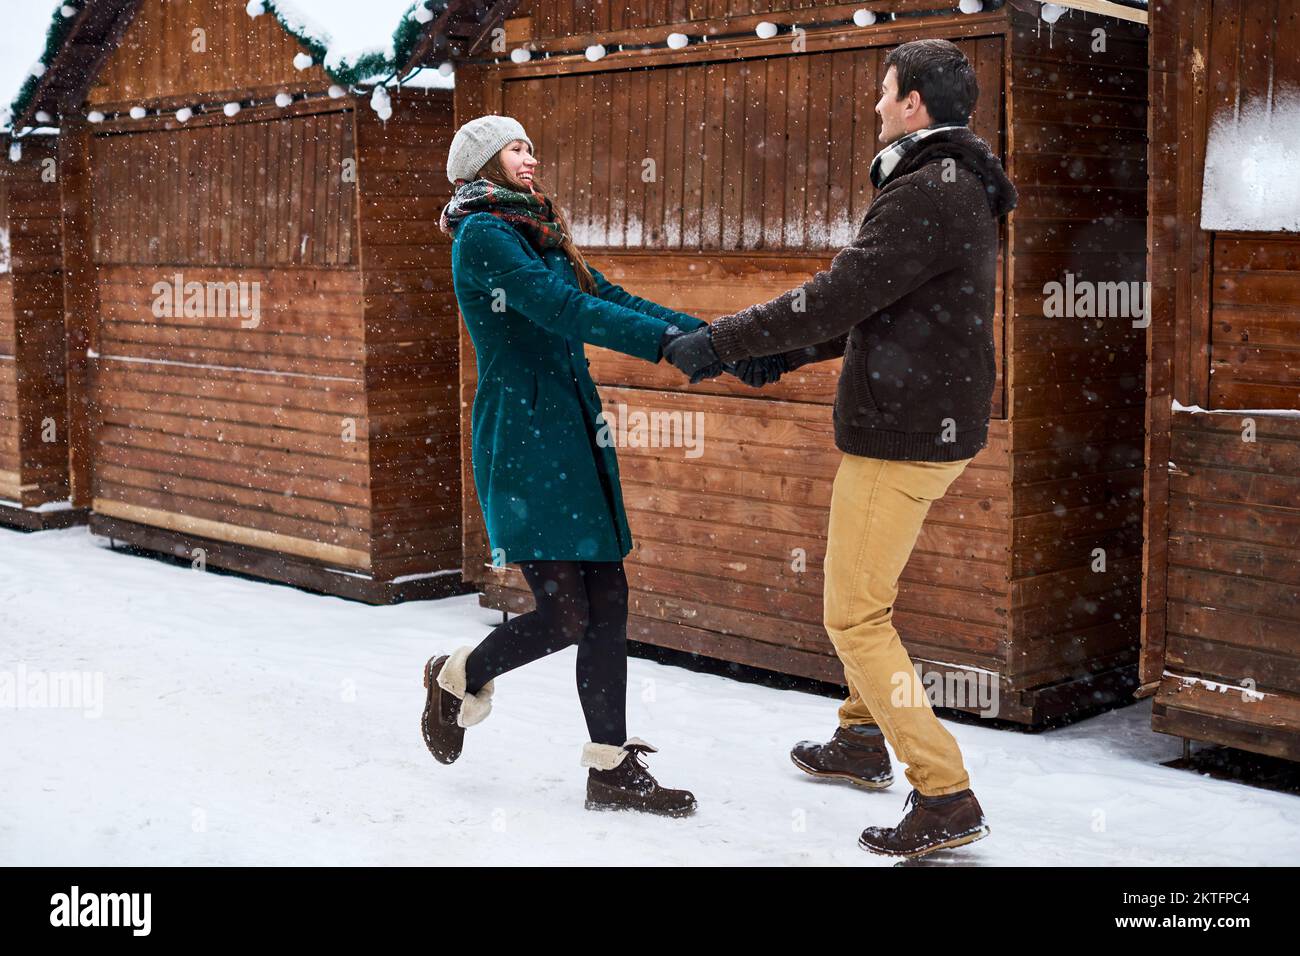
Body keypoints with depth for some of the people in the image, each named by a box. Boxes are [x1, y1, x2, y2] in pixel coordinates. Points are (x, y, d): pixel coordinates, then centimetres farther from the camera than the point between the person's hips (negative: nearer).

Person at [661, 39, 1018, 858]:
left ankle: (945, 798, -3)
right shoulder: (957, 190, 13)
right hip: (932, 422, 10)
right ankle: (864, 741, 39)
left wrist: (719, 342, -17)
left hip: (902, 436, -10)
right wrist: (797, 351, 21)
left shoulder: (930, 195, -21)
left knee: (855, 617, -5)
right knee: (864, 586, 25)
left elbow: (835, 298, -25)